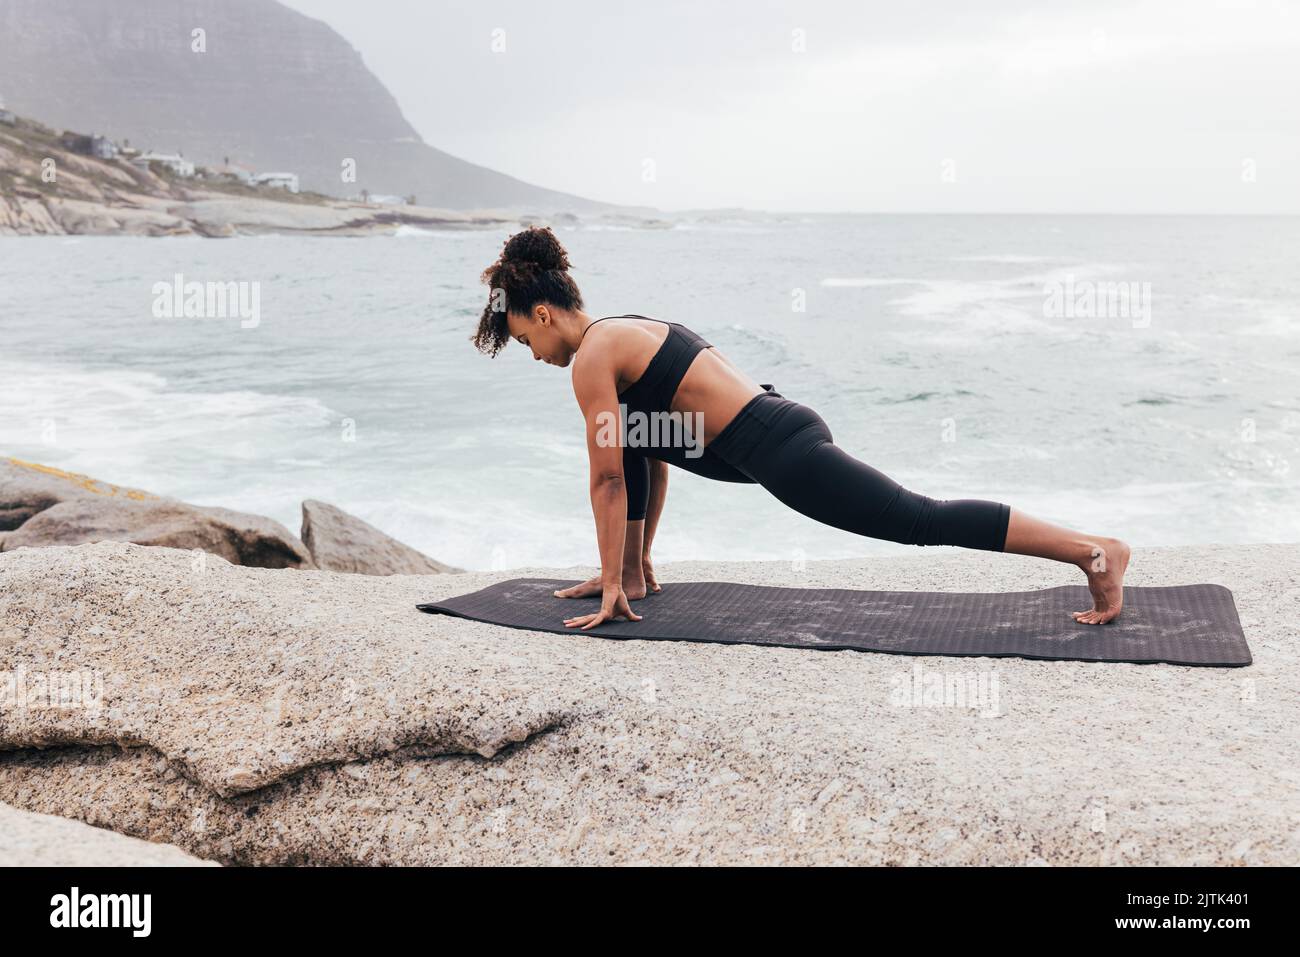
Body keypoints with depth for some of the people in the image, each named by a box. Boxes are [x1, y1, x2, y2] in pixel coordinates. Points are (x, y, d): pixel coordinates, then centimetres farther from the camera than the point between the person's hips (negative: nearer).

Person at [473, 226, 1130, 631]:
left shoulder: (592, 357, -8)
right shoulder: (625, 331, 21)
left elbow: (609, 479, -8)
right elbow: (647, 454, 28)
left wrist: (611, 588, -1)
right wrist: (632, 564, 32)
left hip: (779, 452, -10)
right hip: (776, 427, 10)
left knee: (923, 521, -8)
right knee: (629, 429, 22)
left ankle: (1094, 550, -6)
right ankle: (630, 575, 23)